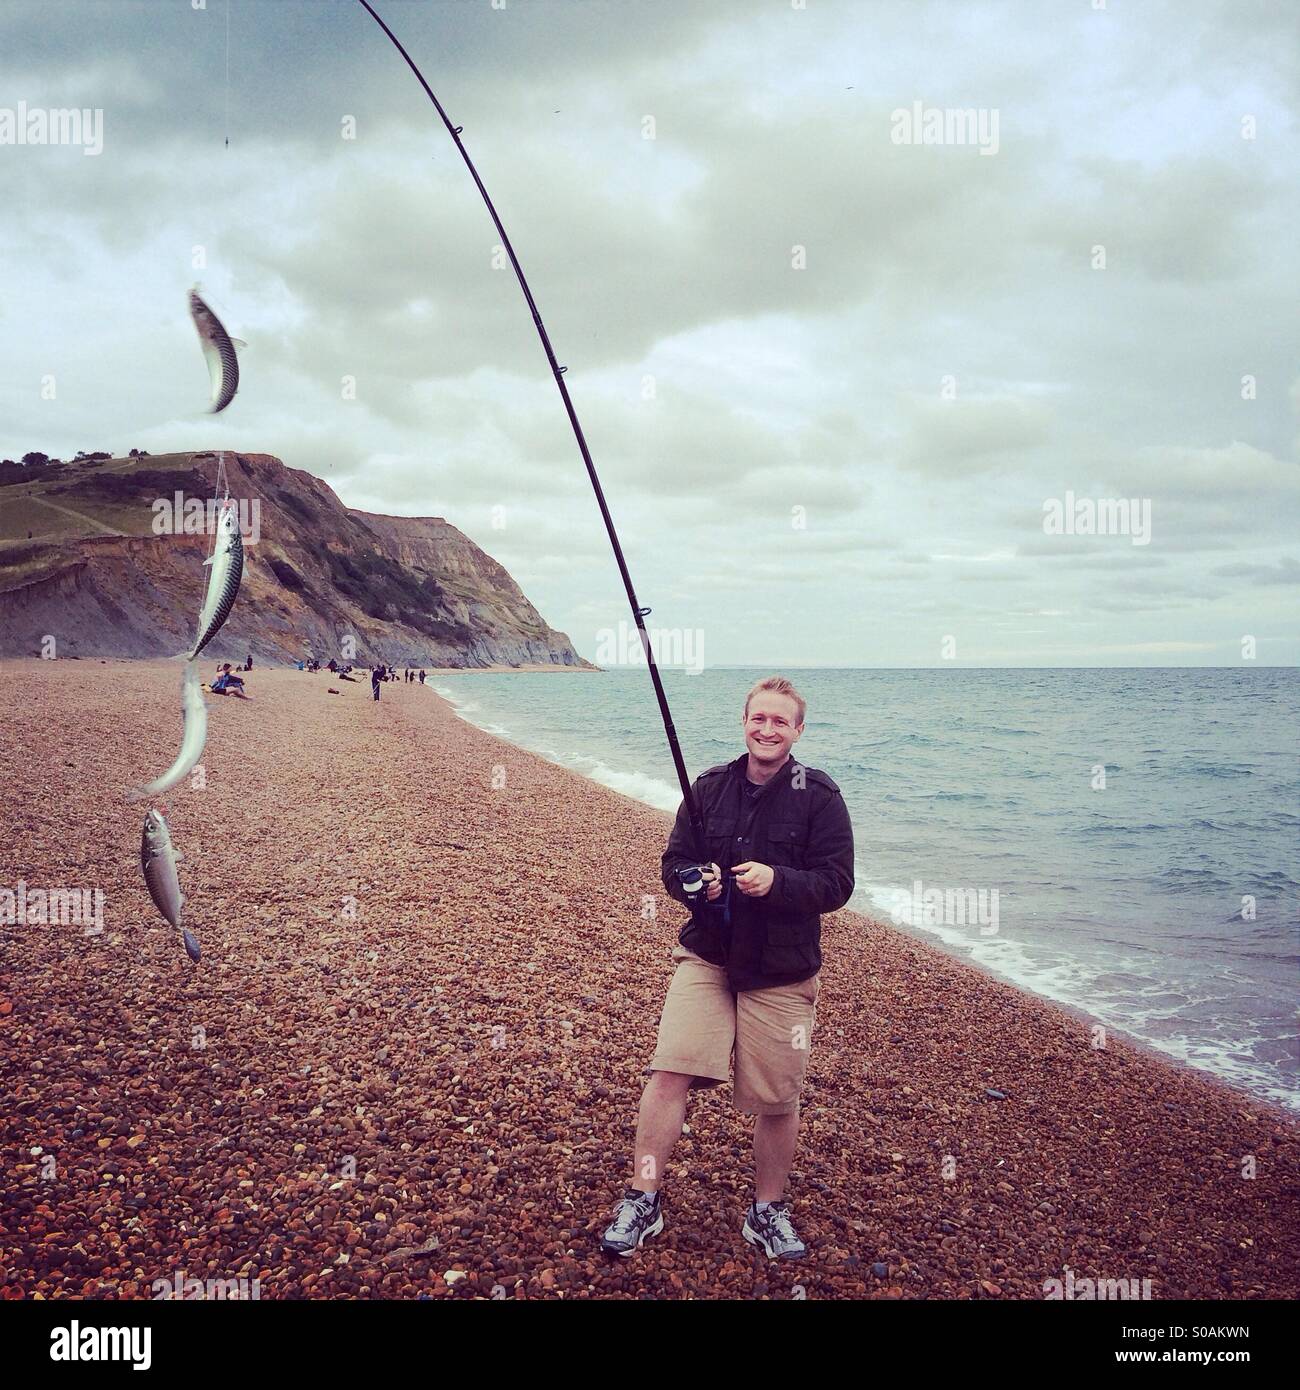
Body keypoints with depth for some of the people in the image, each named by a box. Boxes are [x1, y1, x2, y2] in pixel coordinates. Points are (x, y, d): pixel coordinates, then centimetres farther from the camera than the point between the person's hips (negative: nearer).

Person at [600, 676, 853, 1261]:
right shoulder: (710, 786, 4)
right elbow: (673, 863, 8)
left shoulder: (819, 796, -5)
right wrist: (694, 880, -14)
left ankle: (768, 1211, 29)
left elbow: (837, 883, -9)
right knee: (668, 1072, -9)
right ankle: (641, 1202, 7)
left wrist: (777, 881, -25)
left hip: (782, 973, -1)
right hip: (706, 956, 2)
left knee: (776, 1100, 6)